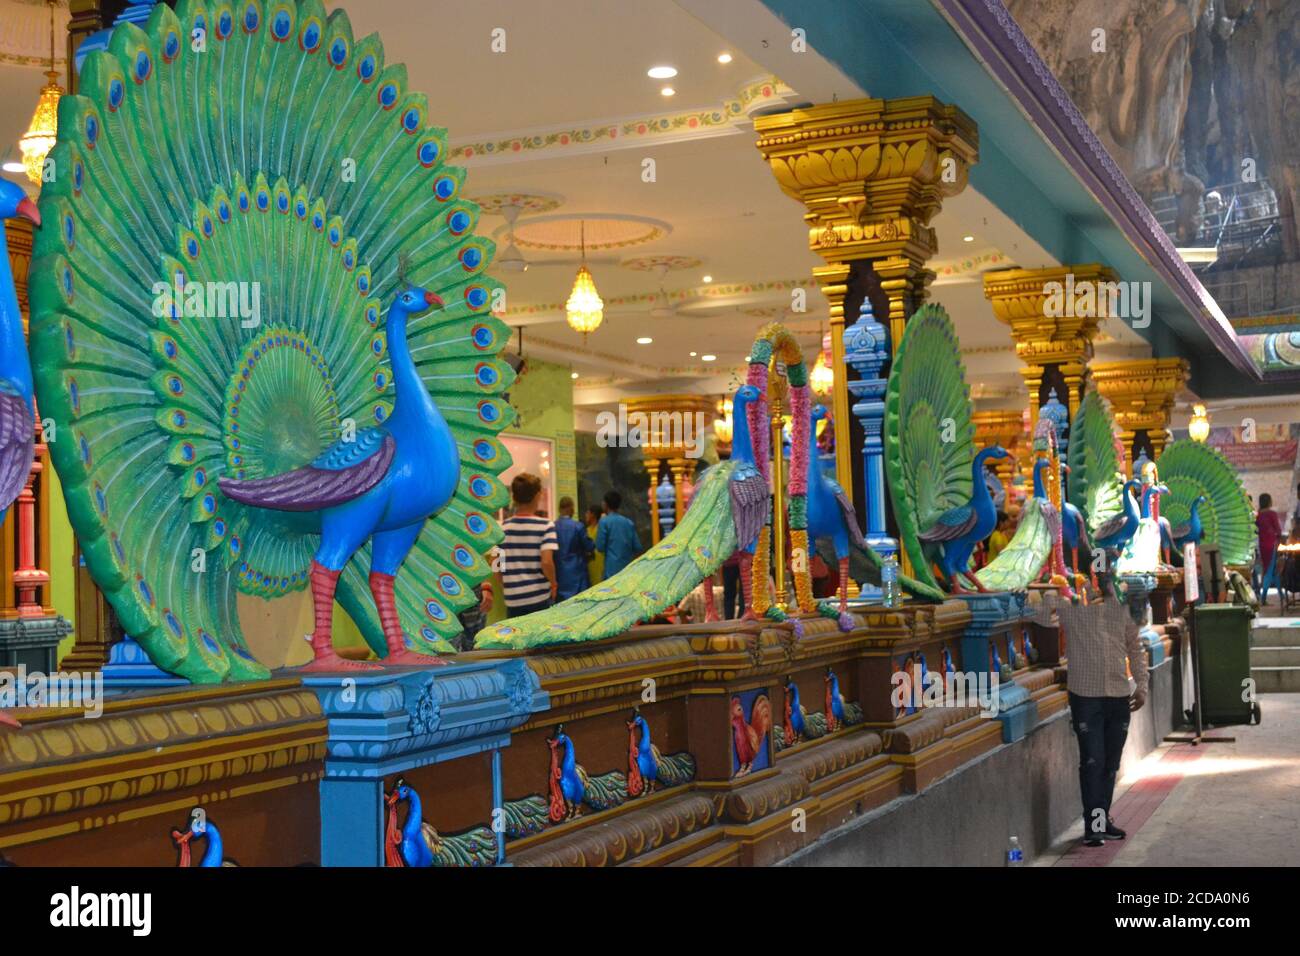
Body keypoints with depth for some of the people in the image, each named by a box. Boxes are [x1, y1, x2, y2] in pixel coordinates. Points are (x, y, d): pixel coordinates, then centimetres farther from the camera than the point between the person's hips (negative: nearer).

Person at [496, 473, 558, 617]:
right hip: (540, 598, -3)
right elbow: (546, 562, -17)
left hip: (512, 600, 3)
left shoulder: (502, 528, 3)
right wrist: (553, 583, 0)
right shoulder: (545, 526, -8)